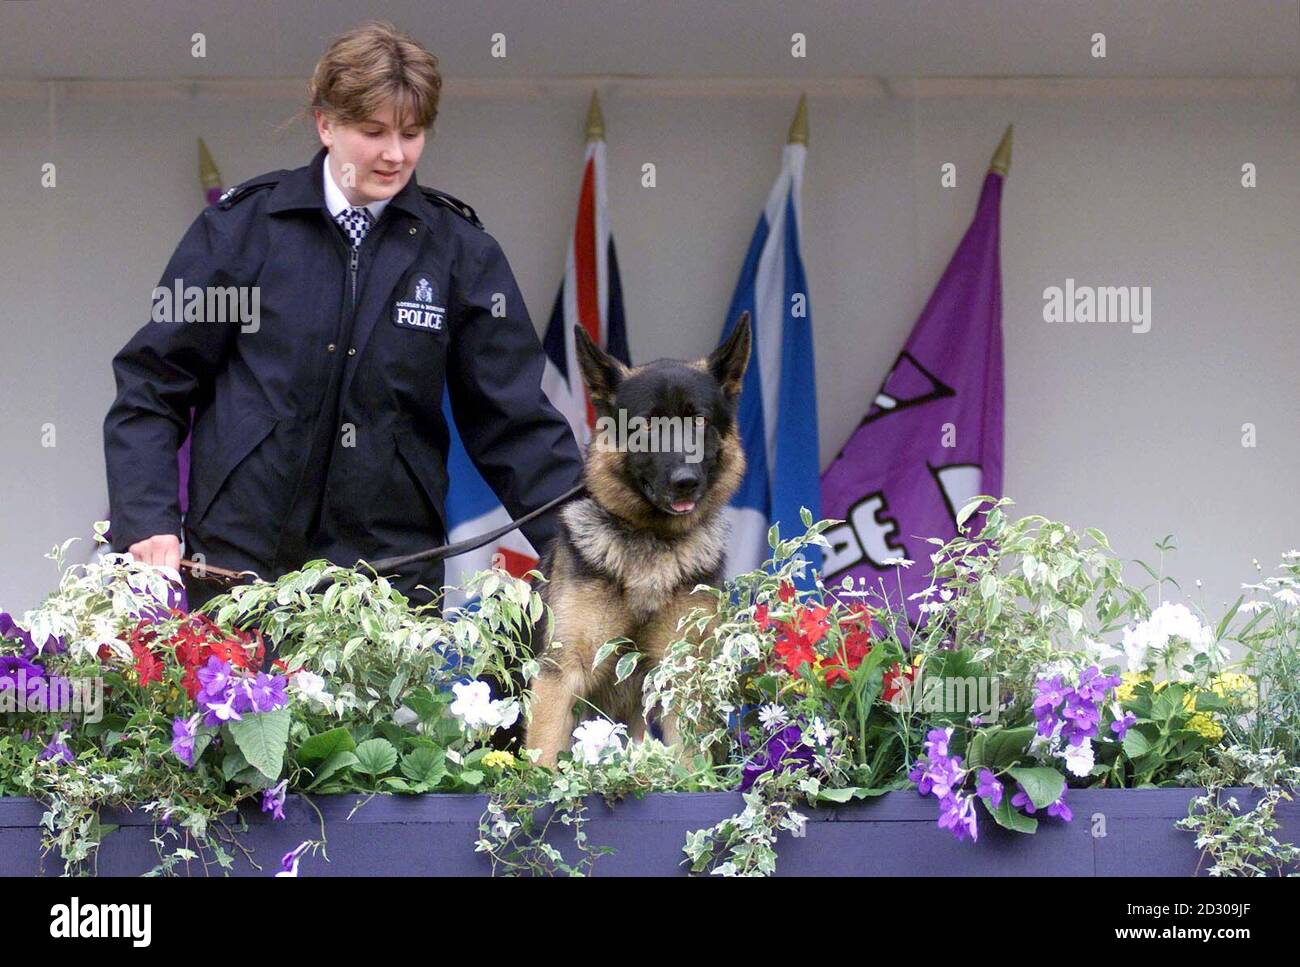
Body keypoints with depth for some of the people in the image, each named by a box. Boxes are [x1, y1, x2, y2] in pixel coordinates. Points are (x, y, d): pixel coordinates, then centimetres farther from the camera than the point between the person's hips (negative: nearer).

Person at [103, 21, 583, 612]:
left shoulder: (461, 252, 5)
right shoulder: (241, 225, 2)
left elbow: (513, 422, 6)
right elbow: (153, 386, 5)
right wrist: (148, 523, -8)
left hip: (394, 564, 1)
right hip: (238, 560, -1)